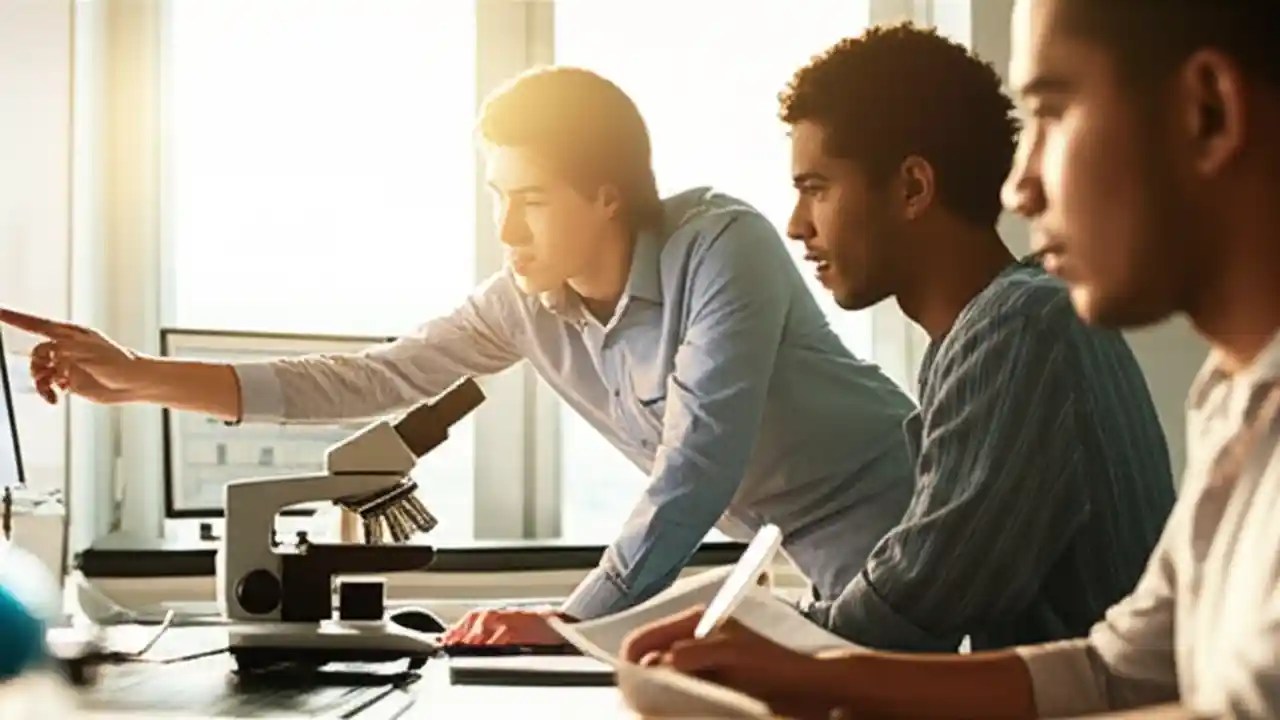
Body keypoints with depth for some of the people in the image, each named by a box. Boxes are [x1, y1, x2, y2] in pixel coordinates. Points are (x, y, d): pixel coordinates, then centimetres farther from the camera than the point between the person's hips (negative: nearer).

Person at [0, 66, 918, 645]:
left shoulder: (723, 247, -26)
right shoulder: (527, 302, -5)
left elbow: (699, 464, -30)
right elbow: (379, 376, -1)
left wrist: (572, 621, -32)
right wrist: (143, 379, -6)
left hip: (889, 517, -6)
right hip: (799, 559, 6)